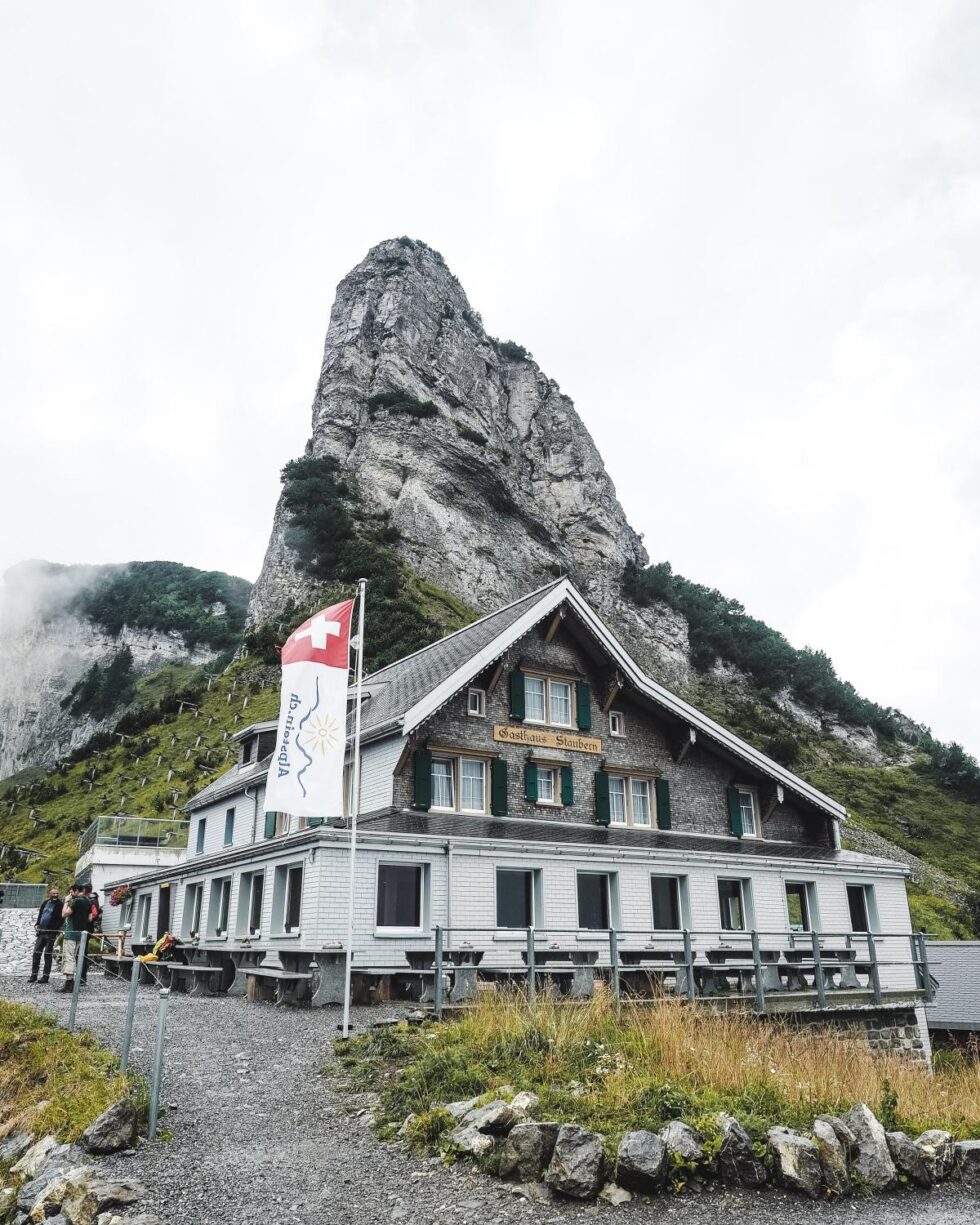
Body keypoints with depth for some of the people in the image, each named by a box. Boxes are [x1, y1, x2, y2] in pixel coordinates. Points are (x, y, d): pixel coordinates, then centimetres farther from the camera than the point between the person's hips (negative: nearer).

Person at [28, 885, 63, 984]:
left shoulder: (60, 905, -7)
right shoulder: (45, 902, 12)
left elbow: (61, 920, -13)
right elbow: (40, 914, 21)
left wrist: (55, 929, -23)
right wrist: (37, 924, 6)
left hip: (51, 933, -6)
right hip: (41, 931, 6)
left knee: (48, 954, 0)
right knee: (36, 953, 6)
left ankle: (46, 976, 7)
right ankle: (34, 975, 14)